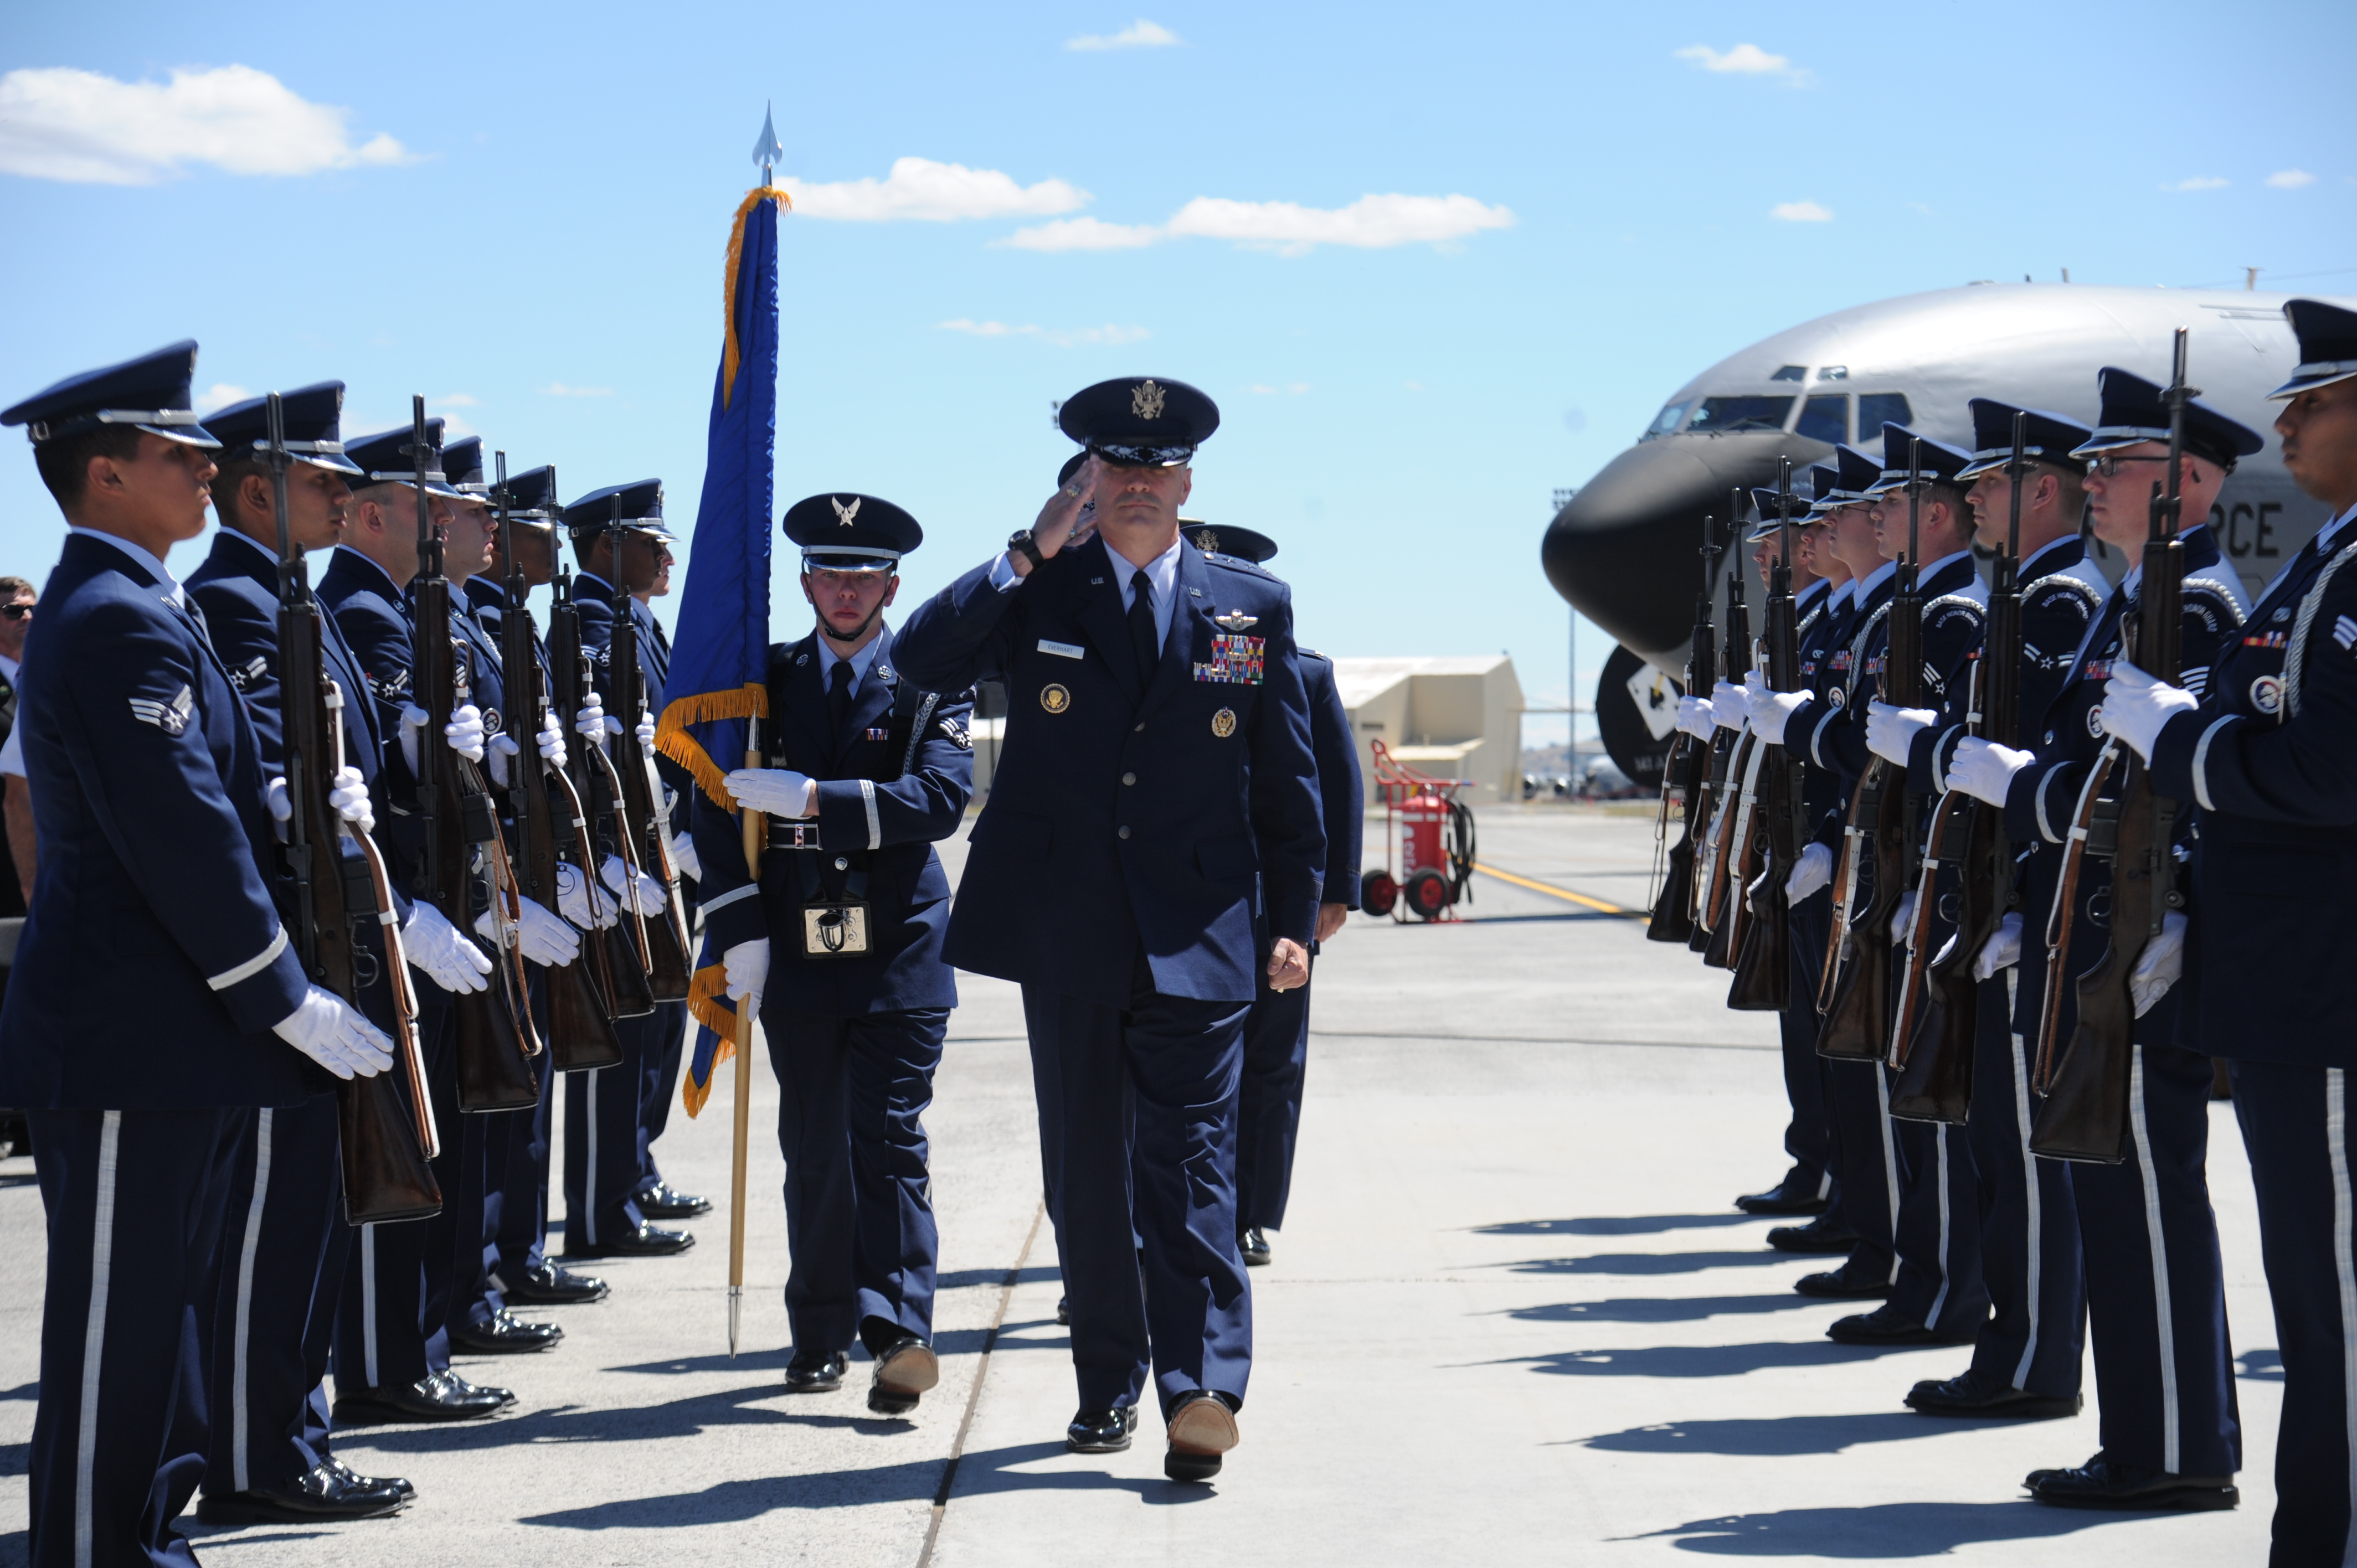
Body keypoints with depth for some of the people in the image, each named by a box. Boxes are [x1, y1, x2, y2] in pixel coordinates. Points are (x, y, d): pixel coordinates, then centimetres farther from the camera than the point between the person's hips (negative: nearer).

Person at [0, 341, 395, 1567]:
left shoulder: (126, 608, 18)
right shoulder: (123, 623, -17)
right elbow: (181, 837, -21)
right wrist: (287, 1000, -16)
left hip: (158, 1036, 11)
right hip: (129, 1042, -11)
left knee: (164, 1314, 16)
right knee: (118, 1323, -4)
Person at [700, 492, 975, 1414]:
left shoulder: (931, 685, 3)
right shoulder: (766, 681, 10)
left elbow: (941, 800, -12)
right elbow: (719, 811, 8)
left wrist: (814, 799, -19)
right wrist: (740, 931, -2)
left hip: (900, 953, -3)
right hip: (795, 951, 3)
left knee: (891, 1140, -9)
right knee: (814, 1149, 7)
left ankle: (898, 1334, -13)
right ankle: (822, 1336, 15)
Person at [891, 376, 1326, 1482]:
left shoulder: (1254, 609, 8)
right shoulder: (1038, 594, 6)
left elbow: (1288, 781, 10)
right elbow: (922, 660, -10)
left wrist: (1296, 920, 3)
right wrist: (1031, 553, -14)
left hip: (1198, 936, -1)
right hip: (1065, 935, 1)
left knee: (1190, 1163, -9)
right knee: (1085, 1171, 9)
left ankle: (1201, 1390, -16)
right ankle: (1109, 1382, 20)